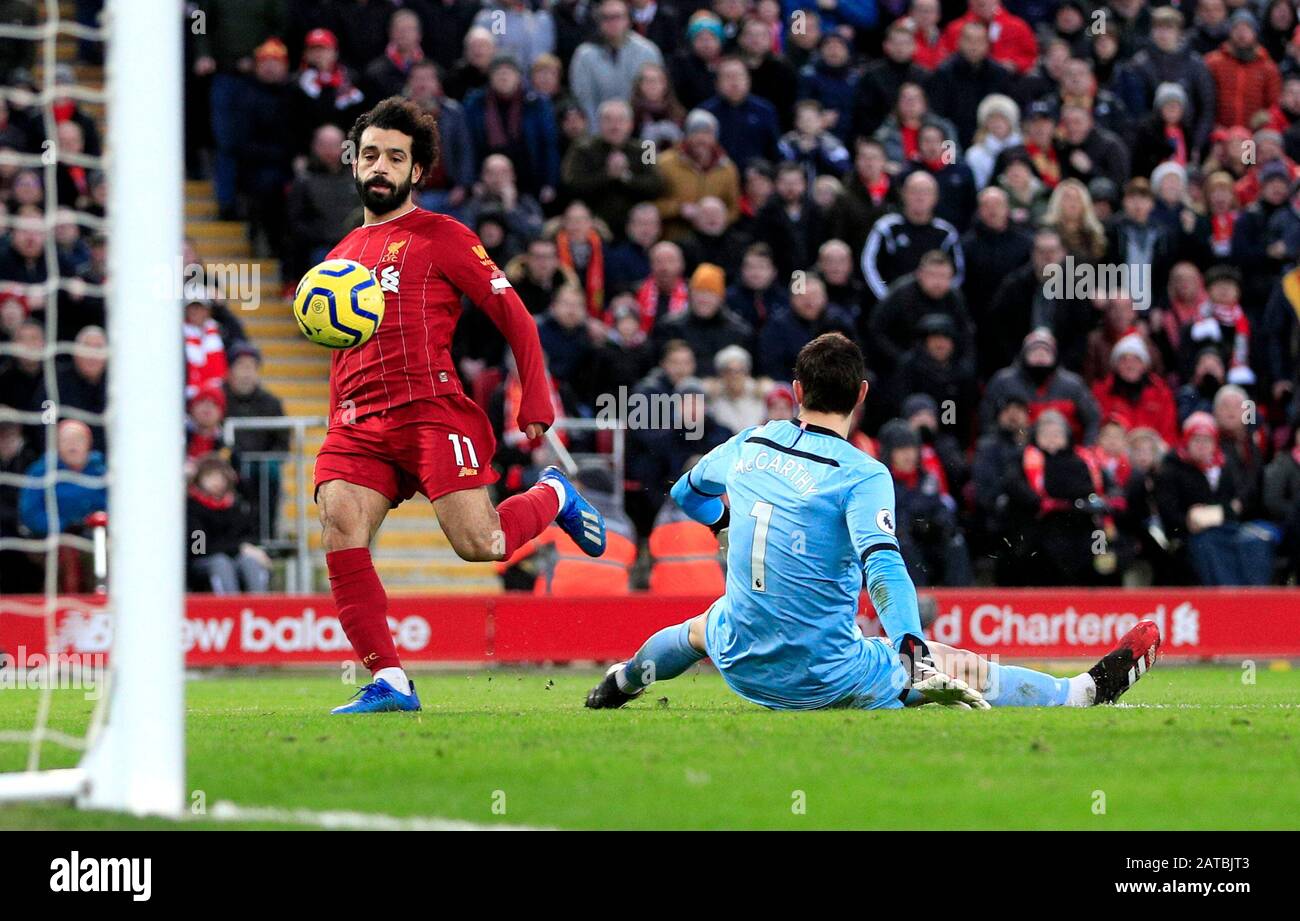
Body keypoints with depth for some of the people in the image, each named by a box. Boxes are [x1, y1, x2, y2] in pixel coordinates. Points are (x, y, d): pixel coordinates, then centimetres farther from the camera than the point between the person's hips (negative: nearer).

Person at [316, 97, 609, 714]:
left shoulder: (441, 236, 7)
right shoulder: (342, 255, 25)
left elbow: (513, 316, 4)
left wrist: (535, 406, -3)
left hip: (432, 407, -5)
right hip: (359, 423, 5)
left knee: (480, 544, -18)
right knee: (338, 530, -21)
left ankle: (553, 497, 17)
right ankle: (388, 681, -20)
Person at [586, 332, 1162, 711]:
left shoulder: (749, 444, 3)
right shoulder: (862, 475, -15)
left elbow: (686, 493, 23)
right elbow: (881, 562, -31)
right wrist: (912, 649, -42)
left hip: (741, 664, 5)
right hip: (824, 676, -5)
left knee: (708, 622, 39)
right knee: (963, 671, 3)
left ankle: (621, 682, 57)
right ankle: (1086, 691, 2)